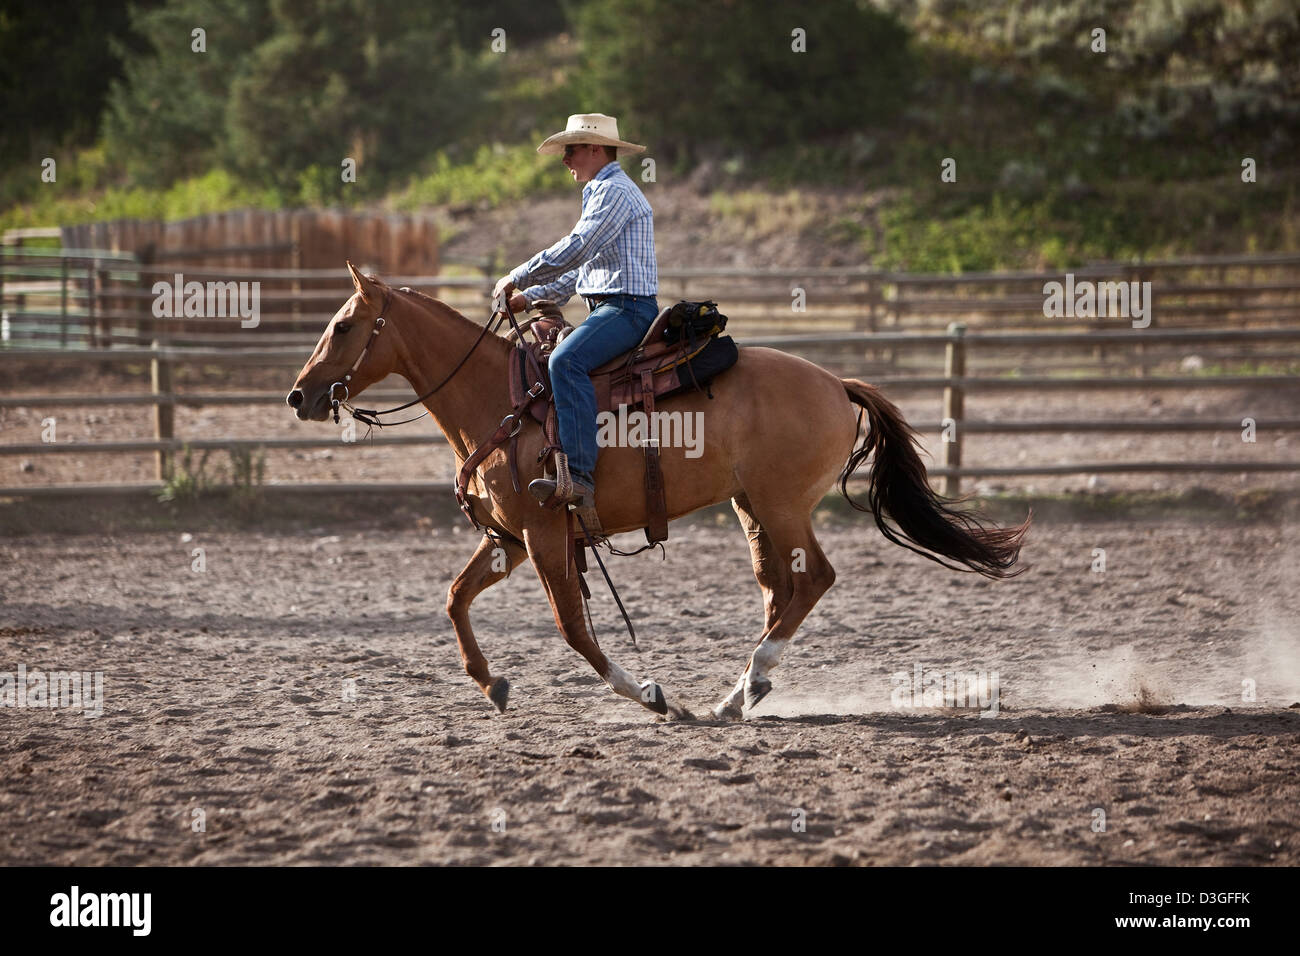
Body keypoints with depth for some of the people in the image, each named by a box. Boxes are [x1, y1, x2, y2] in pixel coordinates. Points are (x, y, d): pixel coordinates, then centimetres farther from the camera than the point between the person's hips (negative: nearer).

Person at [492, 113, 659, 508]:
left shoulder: (614, 191, -10)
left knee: (566, 361, -32)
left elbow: (575, 250, -21)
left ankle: (579, 477, -43)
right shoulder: (602, 192, 26)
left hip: (626, 308, -11)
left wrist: (517, 278, -13)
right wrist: (531, 296, 20)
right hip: (611, 307, 11)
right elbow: (581, 268, 29)